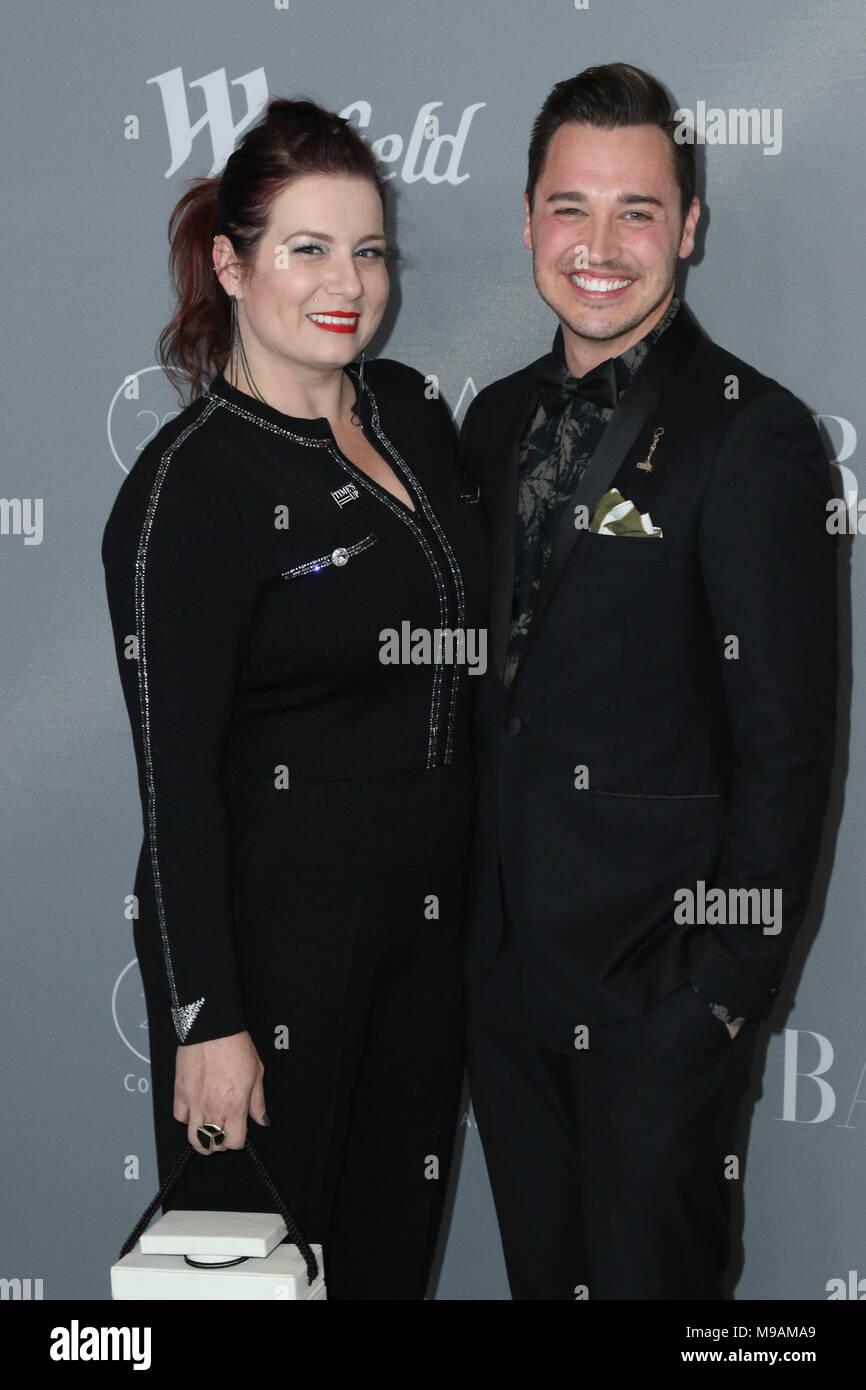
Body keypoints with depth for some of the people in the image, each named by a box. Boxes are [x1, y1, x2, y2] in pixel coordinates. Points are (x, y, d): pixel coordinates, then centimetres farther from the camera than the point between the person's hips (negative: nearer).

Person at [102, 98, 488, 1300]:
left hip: (428, 908, 7)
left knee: (399, 1241, 17)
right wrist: (207, 1020, -17)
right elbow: (175, 774, -16)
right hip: (271, 922, -7)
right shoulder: (190, 483, -16)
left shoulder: (412, 410, 5)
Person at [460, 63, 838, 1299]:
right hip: (505, 962, 6)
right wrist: (466, 912, 11)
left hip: (660, 969, -6)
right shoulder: (497, 421, 10)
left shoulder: (751, 437, -12)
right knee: (541, 1267, 18)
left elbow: (786, 742, -13)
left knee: (649, 1273, 6)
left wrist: (730, 982, -15)